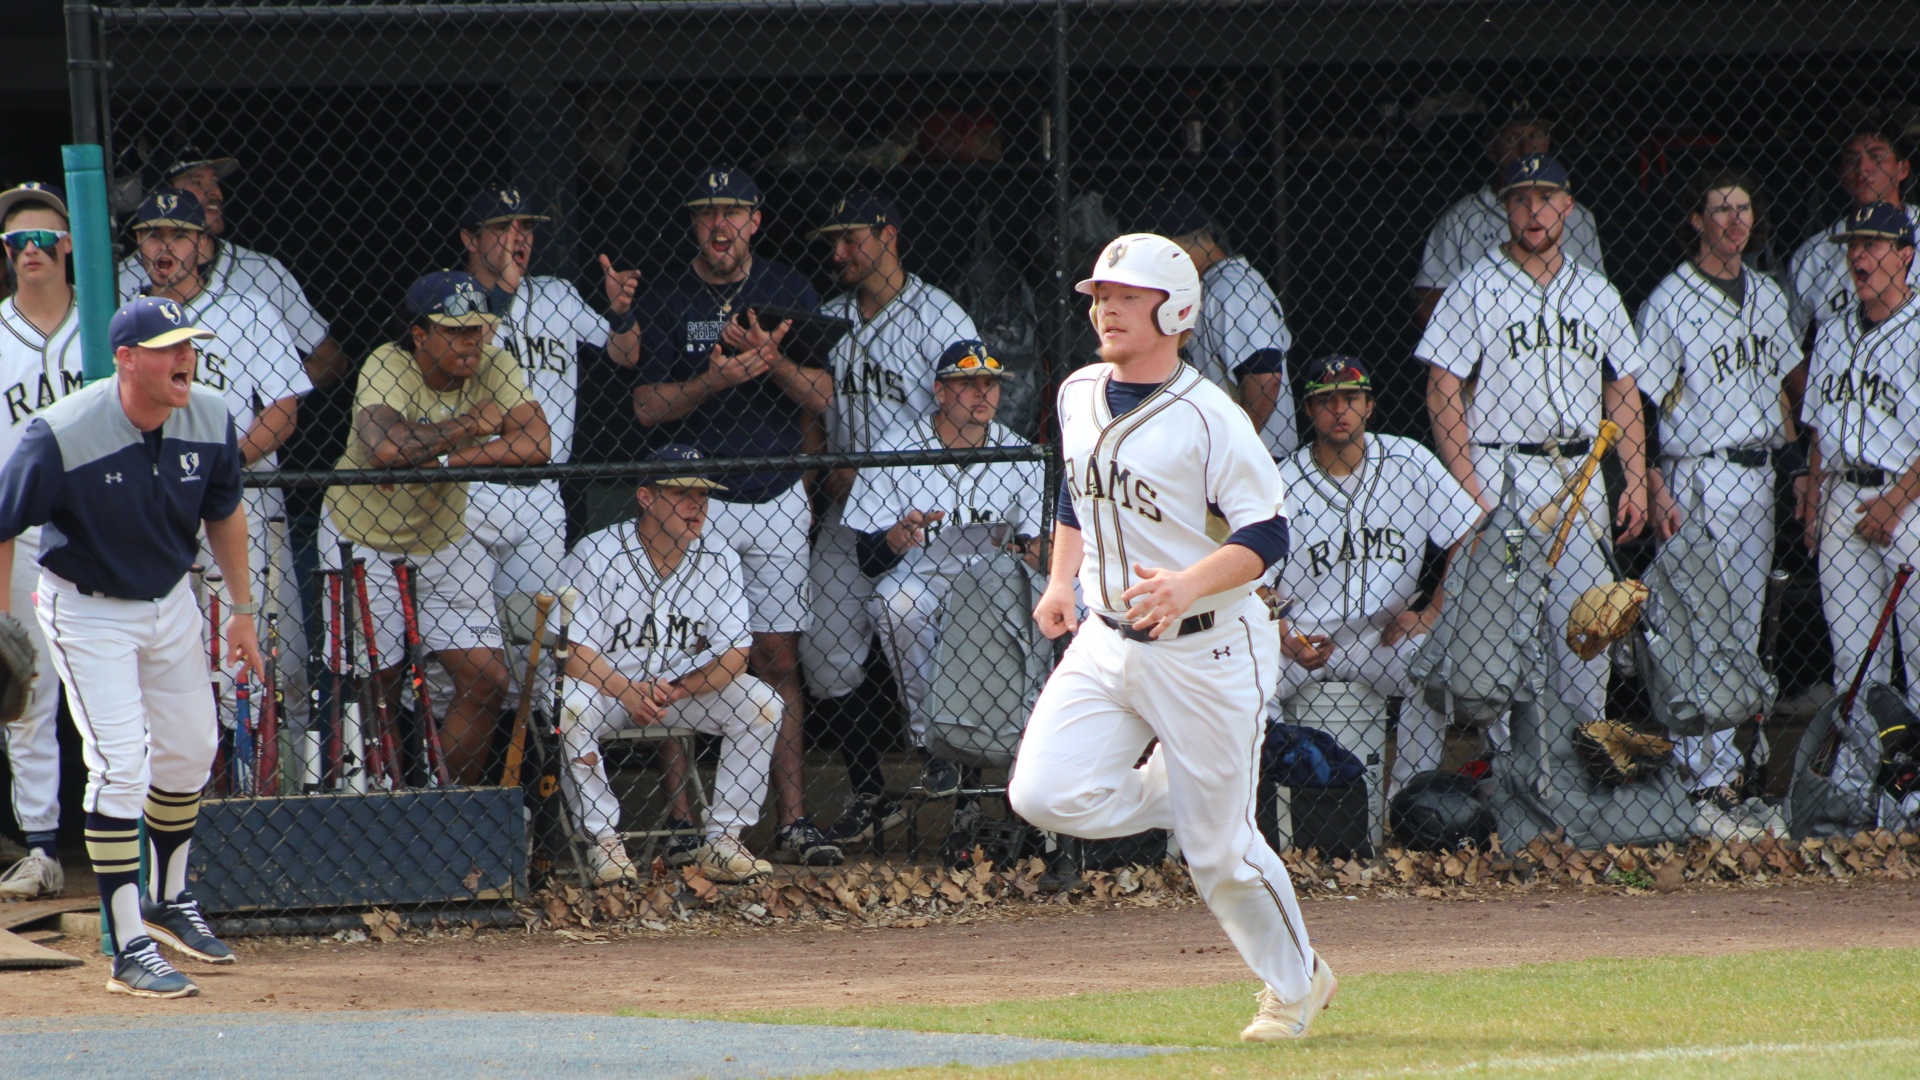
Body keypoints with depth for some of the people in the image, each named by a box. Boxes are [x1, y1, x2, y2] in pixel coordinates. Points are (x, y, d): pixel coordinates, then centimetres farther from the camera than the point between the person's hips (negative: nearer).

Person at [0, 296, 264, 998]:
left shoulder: (209, 423, -12)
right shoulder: (63, 436, -30)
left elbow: (224, 513, 6)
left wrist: (242, 610, 10)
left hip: (169, 598, 6)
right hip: (86, 609, -6)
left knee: (189, 750, 16)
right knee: (121, 764, -14)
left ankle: (169, 901, 40)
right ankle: (128, 950, -10)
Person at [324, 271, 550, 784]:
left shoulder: (492, 366, -13)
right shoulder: (387, 367, -24)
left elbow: (534, 444, -26)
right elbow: (383, 448, -42)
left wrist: (442, 460, -34)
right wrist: (469, 425, -32)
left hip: (444, 541, 4)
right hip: (363, 543, -4)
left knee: (487, 679, -5)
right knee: (376, 682, 1)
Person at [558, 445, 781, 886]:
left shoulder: (718, 561, -3)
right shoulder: (595, 554, -14)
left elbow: (733, 654, -7)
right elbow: (572, 650, -18)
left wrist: (677, 690, -26)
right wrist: (627, 693, -35)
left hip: (685, 689, 3)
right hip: (605, 686, -3)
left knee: (761, 703, -19)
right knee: (567, 707, -35)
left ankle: (722, 840, -16)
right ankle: (604, 839, -22)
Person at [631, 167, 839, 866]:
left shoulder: (789, 294, 8)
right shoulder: (666, 301, 2)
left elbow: (823, 396, 3)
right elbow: (648, 406, -4)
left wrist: (773, 360, -16)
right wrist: (713, 381, -21)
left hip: (777, 500, 2)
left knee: (777, 661, 1)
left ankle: (793, 821, 0)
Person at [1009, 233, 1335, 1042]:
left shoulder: (1208, 418, -16)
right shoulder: (1079, 396, 5)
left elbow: (1266, 536, -17)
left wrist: (1188, 586, -32)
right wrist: (1061, 580, 11)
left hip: (1206, 649, -6)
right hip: (1107, 641, 6)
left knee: (1219, 847, 0)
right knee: (1044, 794, -13)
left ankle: (1296, 983, 23)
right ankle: (1179, 796, 15)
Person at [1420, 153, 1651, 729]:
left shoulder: (1596, 293, 14)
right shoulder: (1475, 288, 1)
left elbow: (1622, 393, 17)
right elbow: (1444, 390, -4)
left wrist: (1636, 481, 6)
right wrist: (1467, 488, -12)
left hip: (1580, 477, 4)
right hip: (1499, 473, -4)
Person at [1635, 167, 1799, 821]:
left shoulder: (1768, 297, 13)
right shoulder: (1670, 302, -8)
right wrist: (1655, 490, -16)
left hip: (1758, 477, 7)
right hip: (1700, 479, -7)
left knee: (1744, 622, 9)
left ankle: (1724, 765, 17)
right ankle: (1710, 775, -8)